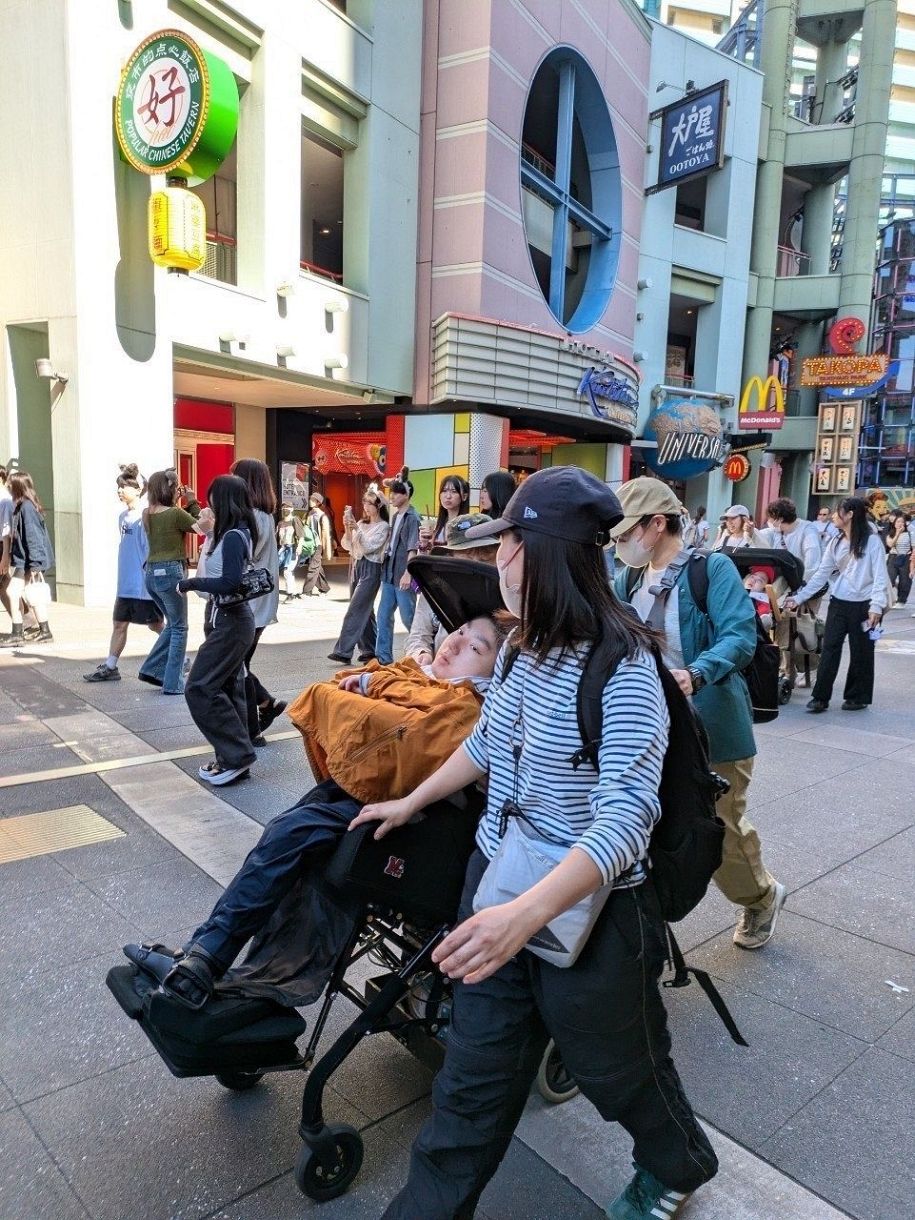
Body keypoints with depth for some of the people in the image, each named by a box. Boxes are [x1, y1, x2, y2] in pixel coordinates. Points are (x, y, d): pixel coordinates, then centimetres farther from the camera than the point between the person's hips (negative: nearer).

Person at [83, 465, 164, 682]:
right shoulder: (123, 517, 11)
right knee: (119, 624, 12)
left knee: (156, 625, 2)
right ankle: (109, 667, 20)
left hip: (144, 583, -8)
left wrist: (147, 573, -16)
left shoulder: (145, 517, -14)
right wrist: (125, 576, 18)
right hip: (126, 583, 8)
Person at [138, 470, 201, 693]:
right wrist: (192, 503, 2)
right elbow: (200, 527, -1)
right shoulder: (176, 513, -14)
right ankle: (173, 683, 5)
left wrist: (175, 504, 11)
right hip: (171, 572, -7)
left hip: (151, 572, 7)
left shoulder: (147, 513, 7)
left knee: (173, 624, 23)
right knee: (179, 629, 4)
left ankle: (151, 669, 19)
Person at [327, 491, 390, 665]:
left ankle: (343, 652, -12)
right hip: (357, 566, 7)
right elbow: (347, 546, 10)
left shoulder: (383, 527, -5)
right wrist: (347, 528, -6)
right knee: (365, 611, 11)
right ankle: (370, 650, 20)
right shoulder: (361, 523, 12)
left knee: (355, 611, -11)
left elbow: (369, 547, -15)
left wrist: (356, 528, -24)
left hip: (371, 569, -7)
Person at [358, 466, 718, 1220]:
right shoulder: (525, 648, -1)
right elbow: (486, 741, 15)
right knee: (472, 1080, 17)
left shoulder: (623, 672, -25)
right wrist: (412, 802, 23)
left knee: (620, 1069, 22)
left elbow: (625, 820, -32)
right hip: (499, 889, 6)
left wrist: (528, 912, -44)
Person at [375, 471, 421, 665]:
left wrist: (407, 574, -23)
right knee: (383, 616, 8)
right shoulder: (396, 516, 13)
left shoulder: (412, 517, -10)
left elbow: (413, 548, -16)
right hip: (390, 572, 8)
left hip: (402, 575, -8)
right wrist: (385, 567, 17)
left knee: (408, 617, 0)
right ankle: (383, 656, 13)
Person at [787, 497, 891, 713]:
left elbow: (880, 576, -12)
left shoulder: (872, 541, -8)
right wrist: (799, 597, 5)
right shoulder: (836, 542, 9)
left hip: (863, 606, -5)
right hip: (838, 603, 5)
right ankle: (820, 697, 5)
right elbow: (821, 574, 10)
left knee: (861, 653, 7)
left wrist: (876, 606, -21)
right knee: (829, 649, 1)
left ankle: (858, 697, 21)